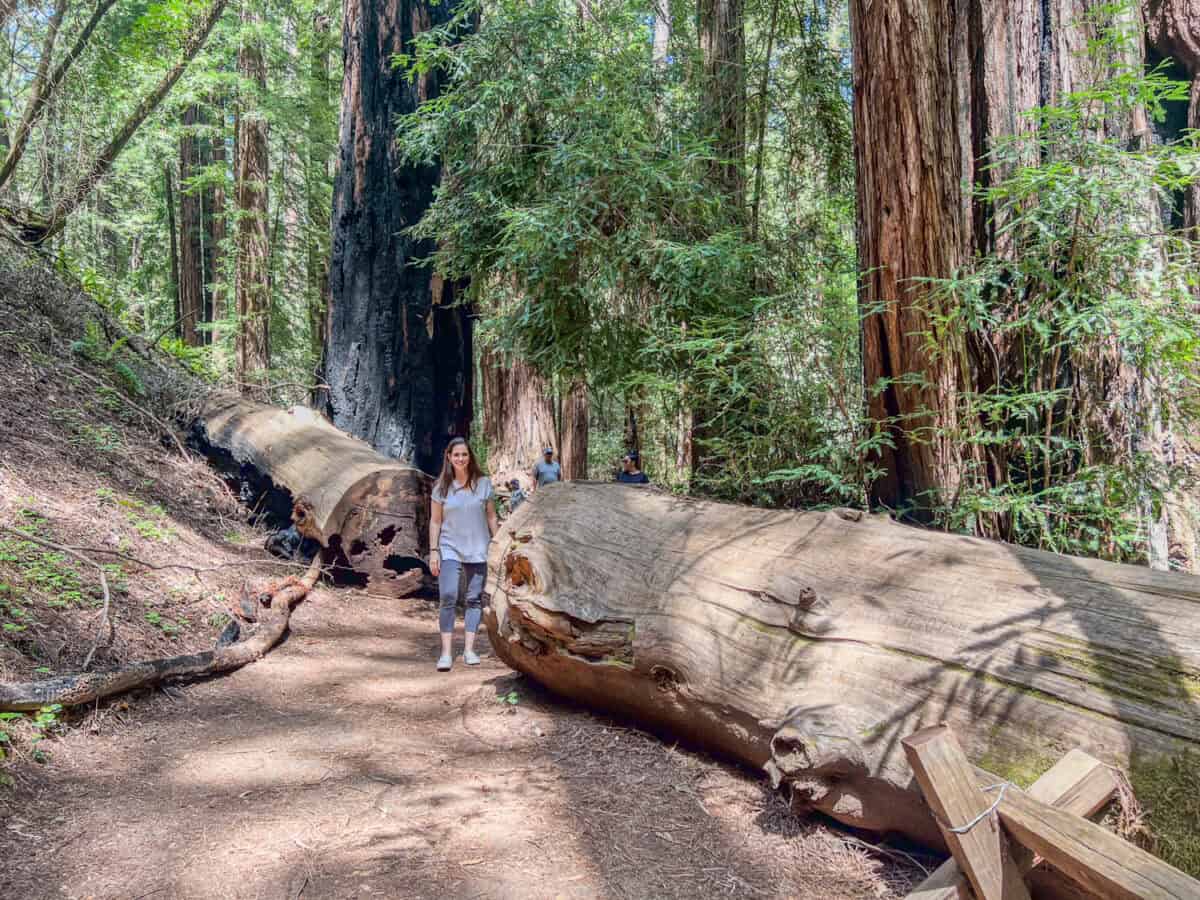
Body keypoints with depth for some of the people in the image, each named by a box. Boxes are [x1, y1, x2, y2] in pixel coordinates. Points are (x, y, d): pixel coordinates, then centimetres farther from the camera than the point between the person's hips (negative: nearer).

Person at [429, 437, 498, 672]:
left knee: (474, 599, 3)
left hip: (478, 551, 1)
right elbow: (435, 521, 3)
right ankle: (446, 652, -9)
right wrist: (433, 551, -1)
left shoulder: (483, 483, 2)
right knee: (448, 597, -13)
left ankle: (469, 649, 10)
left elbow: (491, 517, 7)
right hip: (450, 550, -1)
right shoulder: (441, 487, 0)